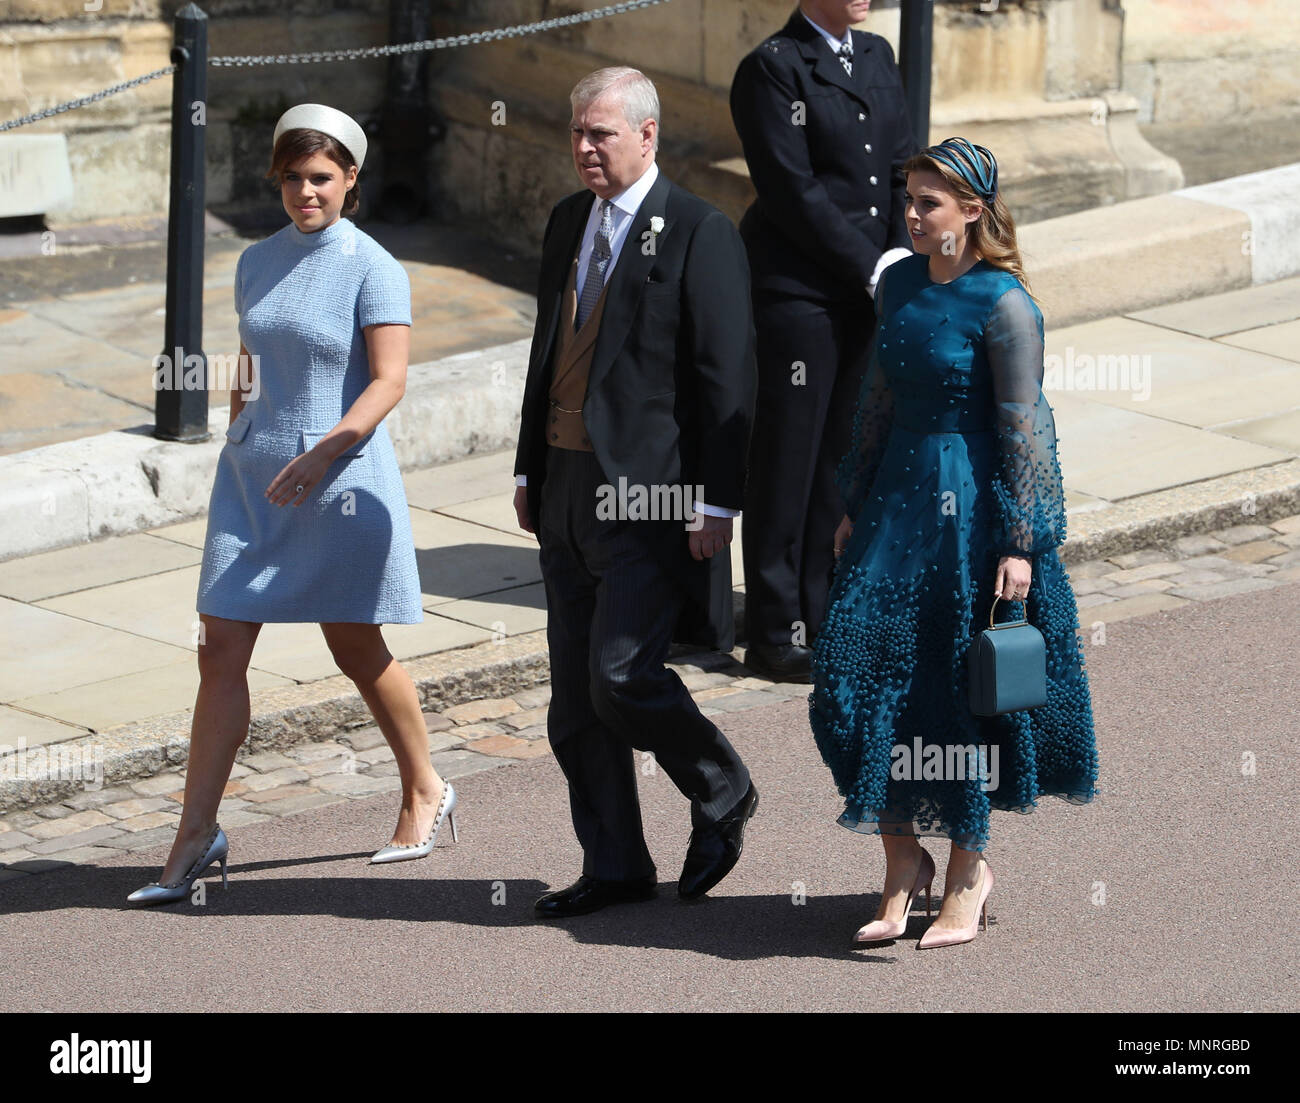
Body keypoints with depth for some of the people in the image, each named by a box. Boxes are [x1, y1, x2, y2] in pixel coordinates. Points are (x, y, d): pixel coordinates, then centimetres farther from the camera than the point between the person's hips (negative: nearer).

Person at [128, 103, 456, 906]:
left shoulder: (373, 269, -9)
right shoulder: (257, 263, 9)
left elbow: (389, 380, -16)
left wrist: (319, 455, -26)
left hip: (341, 476, -5)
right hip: (251, 478, 5)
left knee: (356, 652, 9)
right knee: (221, 653, -4)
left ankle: (426, 792, 32)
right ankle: (197, 839, -2)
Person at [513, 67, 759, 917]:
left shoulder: (699, 234, -10)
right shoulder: (569, 222, 13)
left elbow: (728, 377, -12)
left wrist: (718, 504, -15)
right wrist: (530, 469, 18)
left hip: (650, 496, -8)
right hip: (568, 488, 8)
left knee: (621, 677, -13)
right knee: (575, 696, 8)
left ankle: (721, 793, 13)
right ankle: (615, 868, 18)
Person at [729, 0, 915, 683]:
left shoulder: (876, 57, 13)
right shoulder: (773, 68, -10)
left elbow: (900, 167, 12)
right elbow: (792, 192, -16)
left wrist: (905, 261, -3)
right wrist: (875, 268, -14)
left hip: (866, 295, 7)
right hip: (797, 290, -7)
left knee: (842, 458, 10)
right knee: (786, 462, 0)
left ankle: (822, 619, 19)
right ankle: (774, 634, 8)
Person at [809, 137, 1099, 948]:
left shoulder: (1004, 305, -13)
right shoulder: (899, 284, 7)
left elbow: (1023, 429, -13)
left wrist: (1021, 544, -15)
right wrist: (856, 504, 15)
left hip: (974, 501, -6)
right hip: (899, 493, 6)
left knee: (958, 689, 2)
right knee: (864, 672, 0)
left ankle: (969, 868, 18)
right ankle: (904, 860, 13)